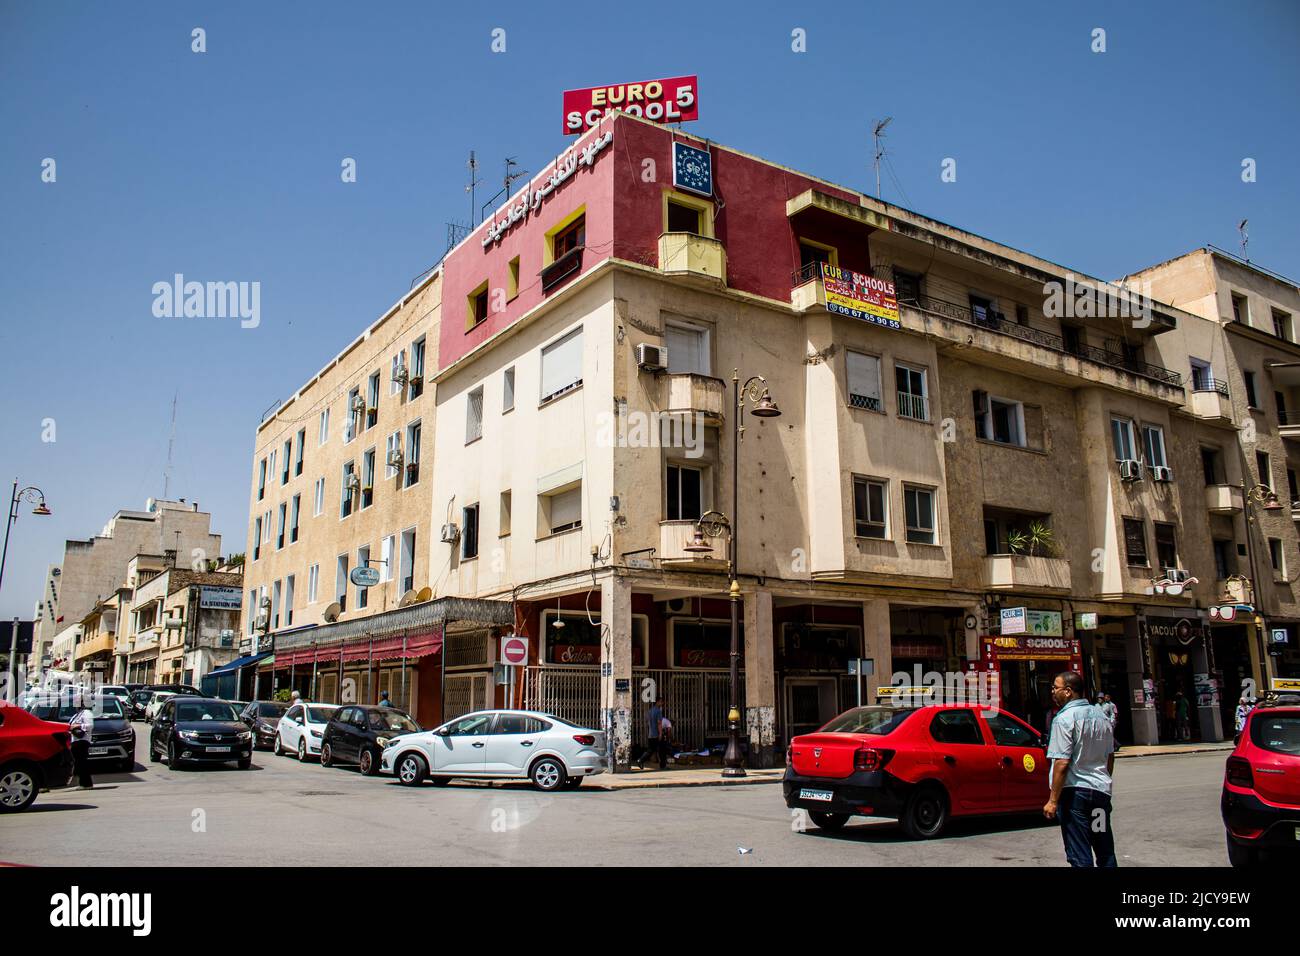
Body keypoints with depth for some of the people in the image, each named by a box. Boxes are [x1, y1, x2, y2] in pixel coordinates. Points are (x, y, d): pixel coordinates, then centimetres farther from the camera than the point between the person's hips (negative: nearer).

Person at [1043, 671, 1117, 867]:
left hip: (1075, 792, -8)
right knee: (1106, 854, 15)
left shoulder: (1065, 718, -14)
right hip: (1102, 791, 8)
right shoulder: (1101, 716, 10)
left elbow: (1062, 764, -19)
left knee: (1079, 856, -3)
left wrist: (1053, 801, -16)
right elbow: (1110, 758, 20)